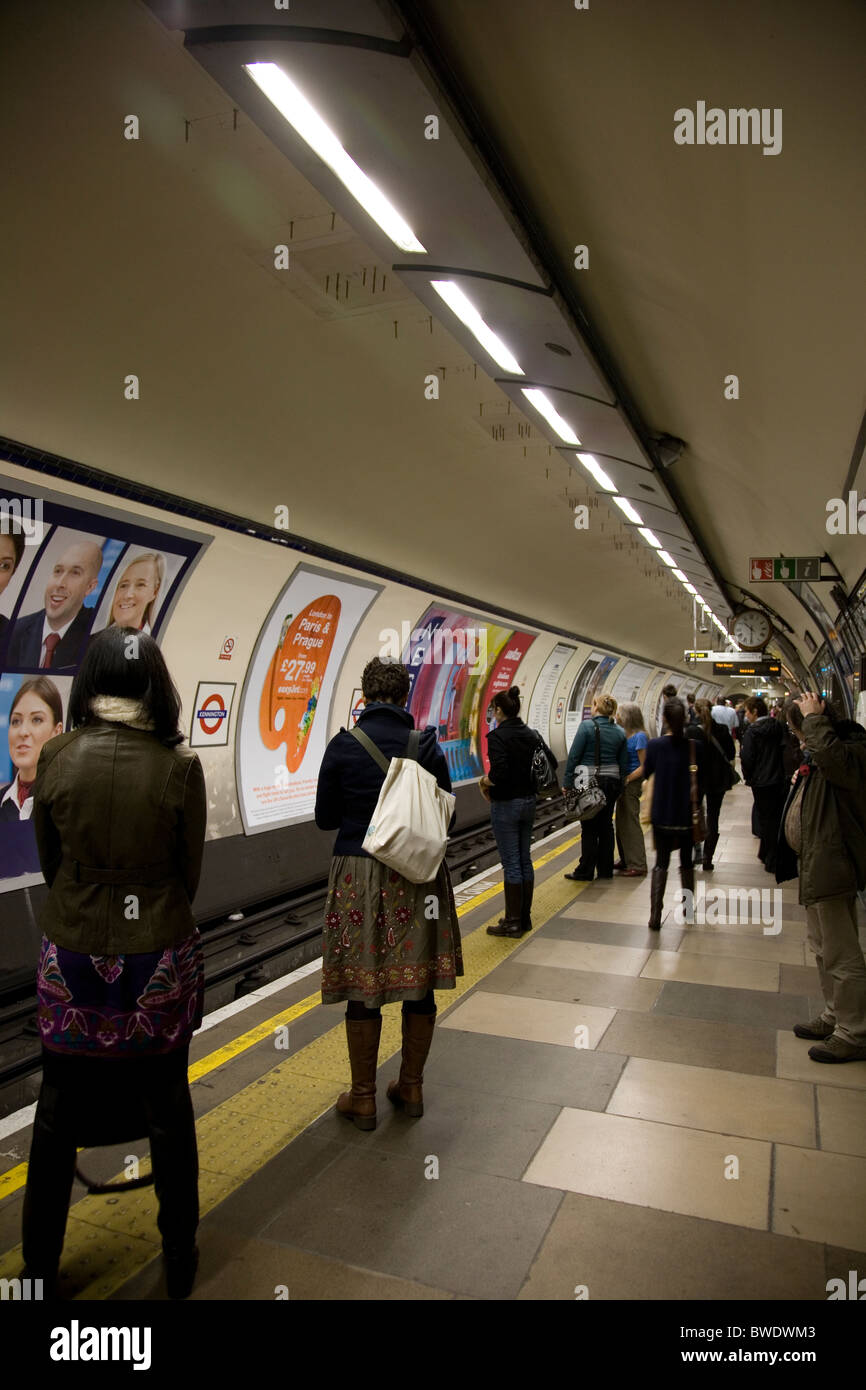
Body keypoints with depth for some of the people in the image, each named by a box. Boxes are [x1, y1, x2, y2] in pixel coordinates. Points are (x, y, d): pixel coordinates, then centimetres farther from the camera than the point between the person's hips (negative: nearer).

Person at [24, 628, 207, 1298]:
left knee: (58, 1114, 22)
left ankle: (40, 1261, 39)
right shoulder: (179, 766, -15)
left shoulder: (55, 756, -11)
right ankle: (180, 1262, 35)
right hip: (159, 959, -1)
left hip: (72, 954, 1)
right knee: (168, 1112, 18)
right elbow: (191, 872, -4)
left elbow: (49, 858, 2)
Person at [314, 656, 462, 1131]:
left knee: (362, 989, 9)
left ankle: (363, 1099, 22)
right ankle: (411, 1087, 29)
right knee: (420, 984, 14)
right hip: (418, 877, 2)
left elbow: (325, 818, -1)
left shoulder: (342, 746, -9)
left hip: (359, 875, -2)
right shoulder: (426, 745, -4)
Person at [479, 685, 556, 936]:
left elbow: (499, 773, -27)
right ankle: (525, 917, 24)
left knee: (511, 864, 0)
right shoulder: (531, 734, 5)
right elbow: (551, 763, 6)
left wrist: (485, 782, -7)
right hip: (529, 801, 7)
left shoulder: (497, 736, -17)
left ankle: (513, 922, 9)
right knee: (525, 860, 15)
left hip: (505, 804, -7)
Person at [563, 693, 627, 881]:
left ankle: (585, 872, 4)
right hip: (612, 782, 5)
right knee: (606, 825, 13)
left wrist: (567, 782, -7)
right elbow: (624, 763, 9)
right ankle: (605, 870, 19)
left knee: (589, 827, 0)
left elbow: (574, 756, -12)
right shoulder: (619, 732, 7)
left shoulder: (586, 726, -10)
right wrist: (619, 785, 16)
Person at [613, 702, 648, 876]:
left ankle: (638, 865, 2)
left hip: (632, 784, -9)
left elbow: (643, 766, -16)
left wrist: (627, 779, -19)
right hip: (624, 784, 9)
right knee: (622, 822, 15)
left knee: (631, 823, -5)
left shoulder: (640, 736, -14)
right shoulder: (626, 734, 10)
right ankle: (626, 860, 27)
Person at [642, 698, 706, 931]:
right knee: (686, 861, 19)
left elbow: (646, 772, 6)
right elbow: (701, 781, -3)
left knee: (661, 863, 7)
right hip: (687, 814, 1)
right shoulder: (696, 746, -10)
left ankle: (655, 916, -4)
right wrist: (696, 801, 12)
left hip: (662, 814, 0)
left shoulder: (655, 745, -10)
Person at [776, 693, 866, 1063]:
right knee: (823, 948, 21)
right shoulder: (817, 756, 13)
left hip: (832, 865, -11)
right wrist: (802, 782, 6)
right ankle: (834, 1016, 35)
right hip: (816, 865, 11)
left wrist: (814, 717, -27)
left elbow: (831, 756, -42)